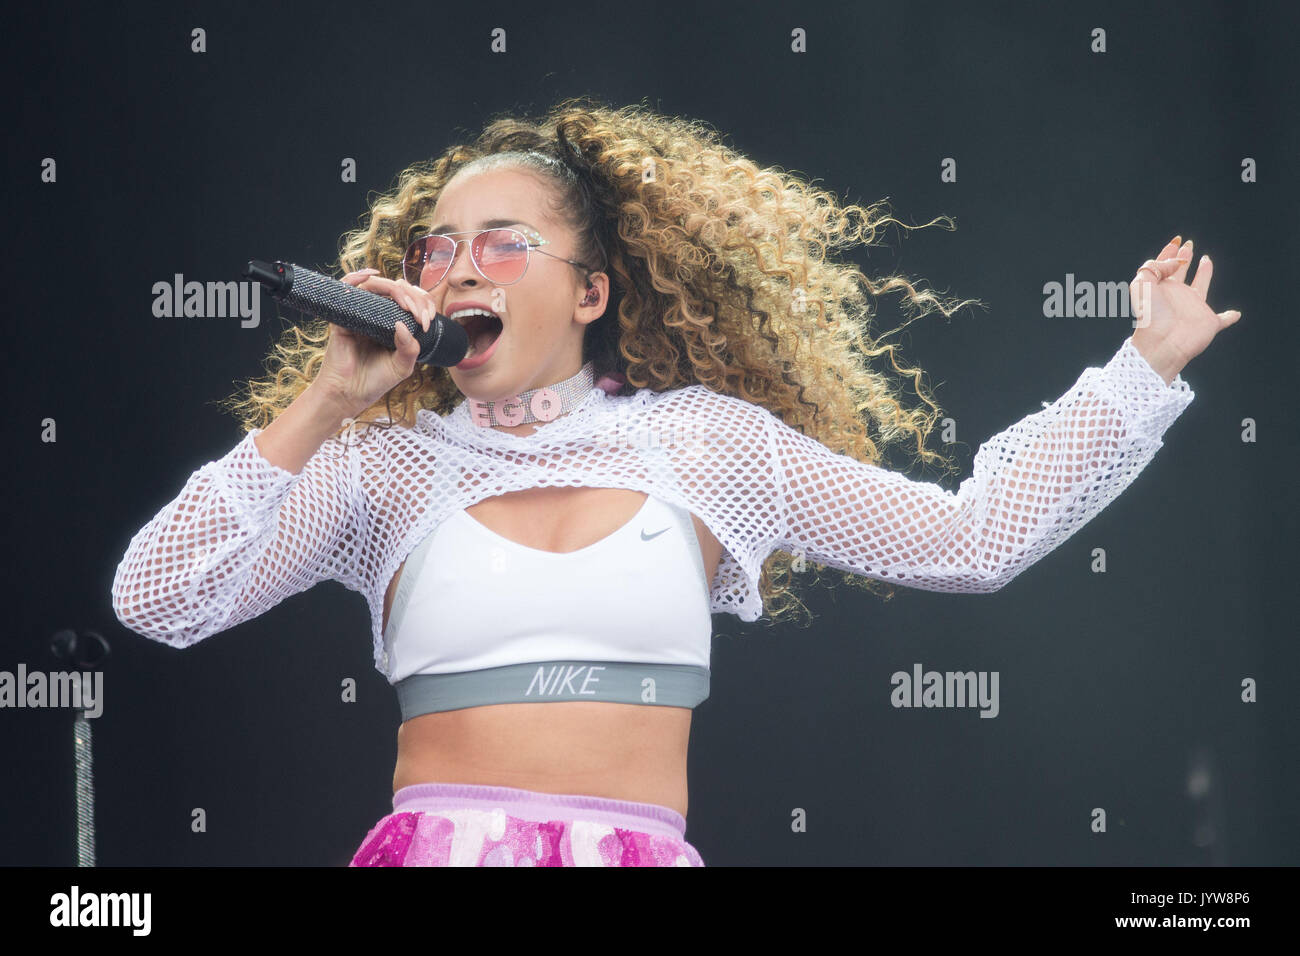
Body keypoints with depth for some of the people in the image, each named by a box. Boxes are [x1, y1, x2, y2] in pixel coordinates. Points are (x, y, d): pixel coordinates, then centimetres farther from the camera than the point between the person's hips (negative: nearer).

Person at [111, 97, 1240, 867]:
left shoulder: (705, 441, 10)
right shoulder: (382, 465, 8)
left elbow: (973, 536, 13)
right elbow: (155, 600, 0)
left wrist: (1145, 369, 13)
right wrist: (320, 407, -4)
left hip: (646, 850, 1)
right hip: (437, 844, -1)